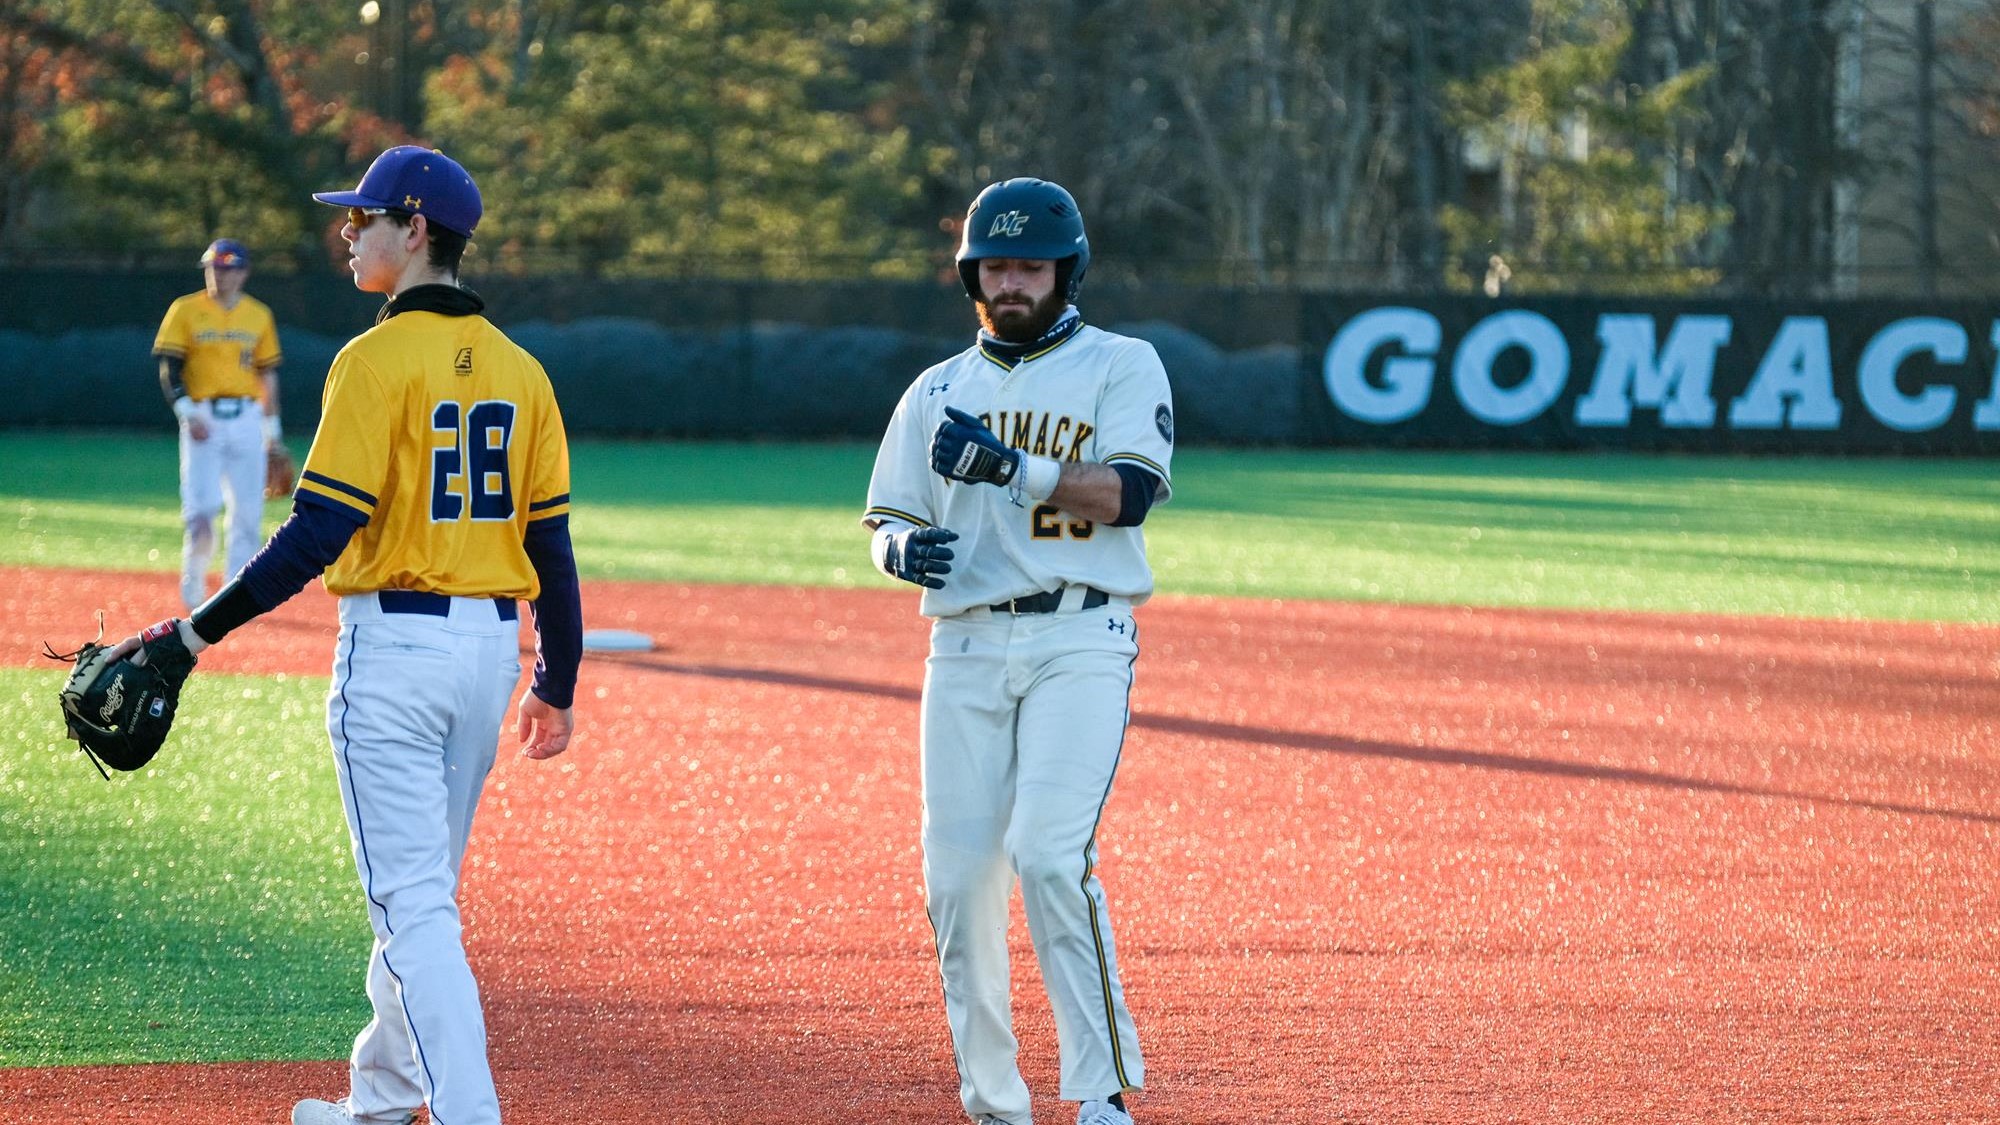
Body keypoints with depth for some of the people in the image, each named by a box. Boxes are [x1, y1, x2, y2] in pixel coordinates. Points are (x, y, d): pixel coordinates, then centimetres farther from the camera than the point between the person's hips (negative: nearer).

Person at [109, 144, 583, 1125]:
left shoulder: (378, 361, -13)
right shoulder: (517, 371, 7)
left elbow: (320, 531, -19)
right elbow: (551, 543, 9)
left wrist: (197, 631, -16)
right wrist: (556, 685, 17)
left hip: (395, 640, -7)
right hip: (492, 644, 7)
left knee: (413, 899, -6)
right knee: (424, 884, 20)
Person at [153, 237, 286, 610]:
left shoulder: (258, 315, 10)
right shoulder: (185, 311, 1)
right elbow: (169, 369, -2)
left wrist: (272, 426, 13)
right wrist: (187, 412, -16)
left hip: (246, 420, 3)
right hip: (203, 419, -3)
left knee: (248, 511, 0)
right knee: (201, 506, -11)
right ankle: (193, 581, 9)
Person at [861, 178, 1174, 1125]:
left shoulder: (1120, 366, 4)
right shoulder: (939, 392, 17)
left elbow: (1131, 491, -11)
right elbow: (886, 522, 16)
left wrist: (1010, 466, -23)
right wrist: (905, 547, -8)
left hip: (1079, 639, -4)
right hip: (966, 647, 4)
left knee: (1049, 853, -19)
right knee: (957, 876, -1)